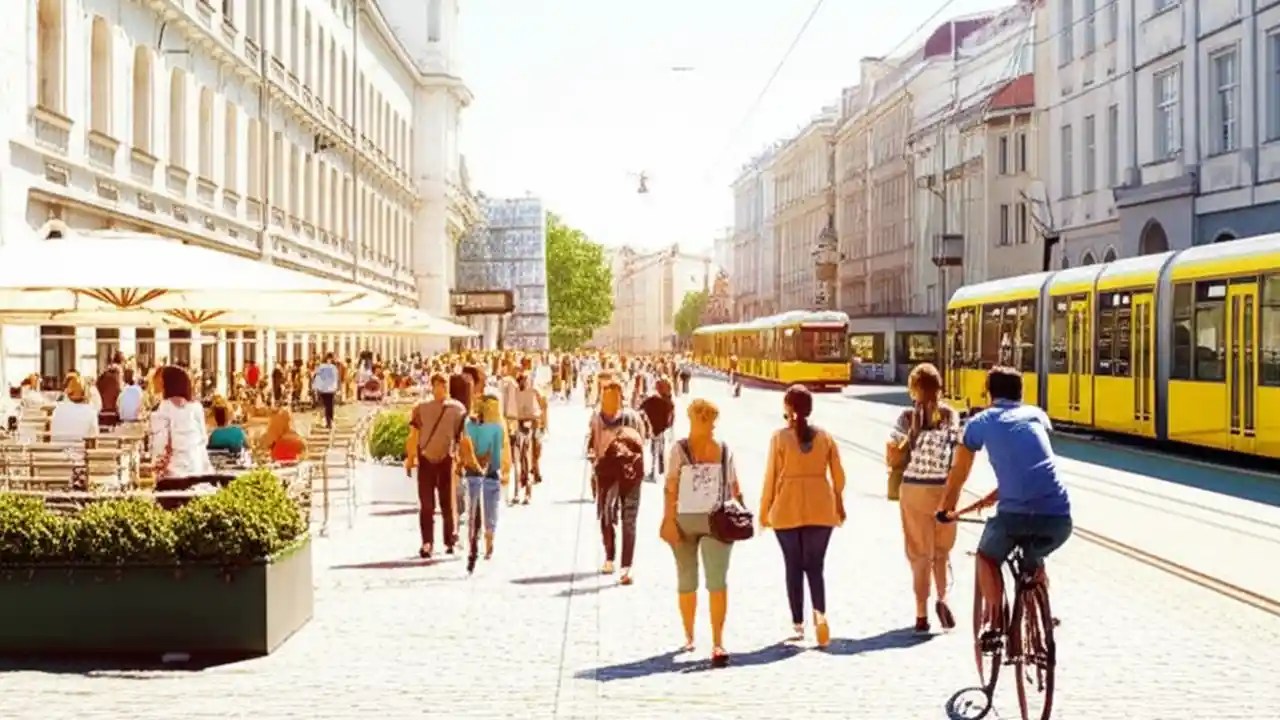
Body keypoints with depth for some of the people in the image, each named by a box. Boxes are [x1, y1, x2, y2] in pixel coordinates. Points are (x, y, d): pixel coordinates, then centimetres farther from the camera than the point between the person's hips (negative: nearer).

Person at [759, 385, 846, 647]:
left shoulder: (780, 437, -6)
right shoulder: (825, 437, 2)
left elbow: (771, 476, -6)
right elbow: (838, 476, 4)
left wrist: (764, 510, 4)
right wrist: (839, 504, 18)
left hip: (788, 508, -2)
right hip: (820, 508, 2)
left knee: (793, 567, 10)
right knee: (815, 565, 7)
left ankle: (798, 625, 12)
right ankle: (820, 612, -17)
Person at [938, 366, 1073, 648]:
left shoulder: (980, 422, 16)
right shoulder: (1036, 415, 23)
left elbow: (958, 474, 26)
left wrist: (944, 508, 44)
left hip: (1015, 514, -3)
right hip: (1058, 518, 3)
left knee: (988, 558, 27)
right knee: (1034, 561, 35)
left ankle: (993, 623, 10)